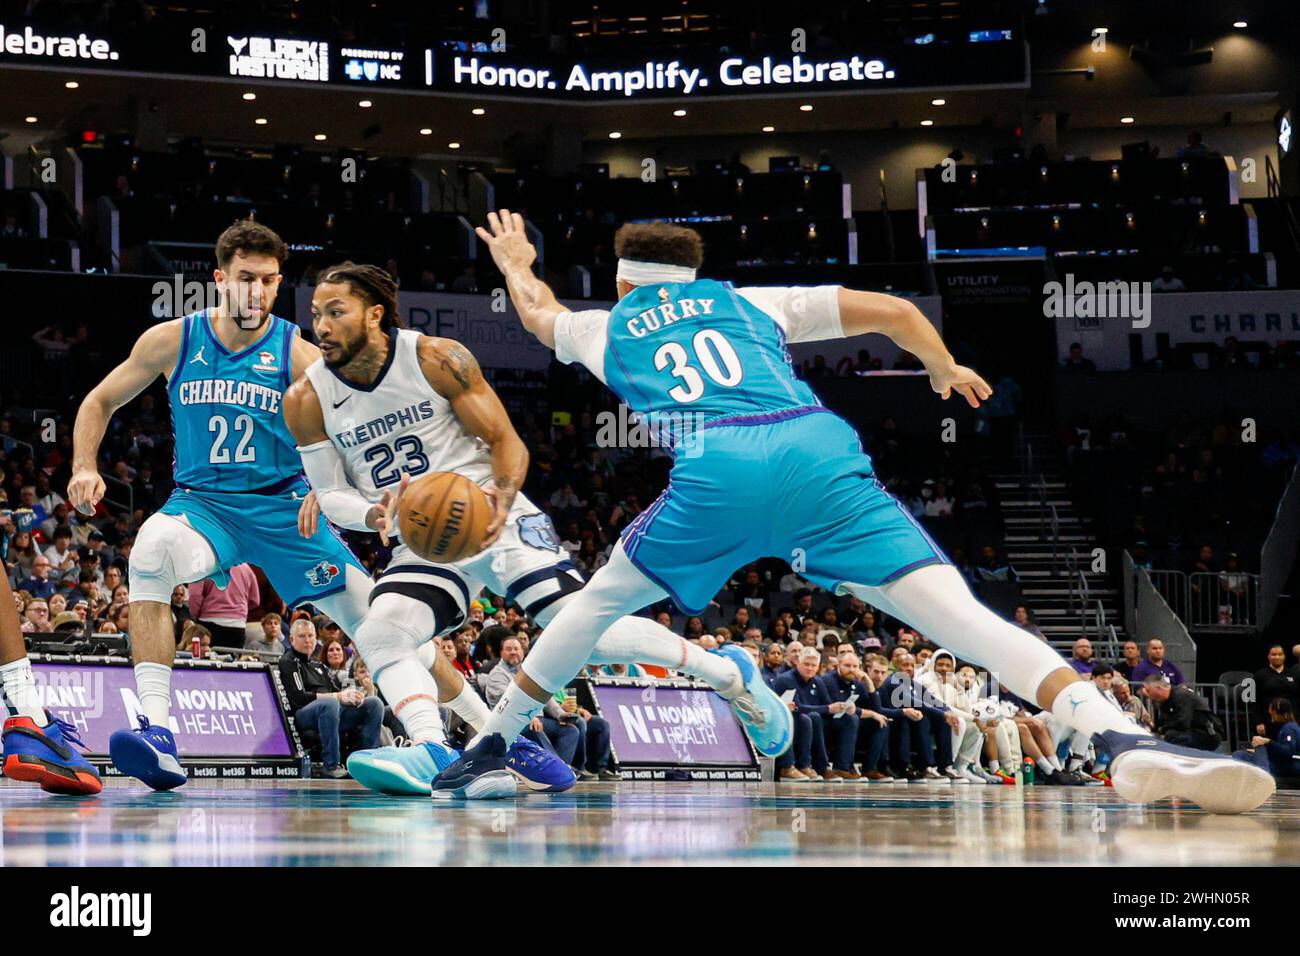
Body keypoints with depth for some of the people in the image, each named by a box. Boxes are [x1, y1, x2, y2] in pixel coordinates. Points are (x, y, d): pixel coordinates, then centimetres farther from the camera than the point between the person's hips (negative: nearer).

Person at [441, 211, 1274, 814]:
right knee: (961, 615, -12)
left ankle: (490, 746, 28)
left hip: (715, 472, 0)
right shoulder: (750, 302, 31)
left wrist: (515, 262, 76)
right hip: (819, 453, 1)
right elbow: (894, 312, 26)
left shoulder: (608, 327, 31)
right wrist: (945, 370, 46)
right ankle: (1127, 743, -33)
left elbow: (538, 310, 54)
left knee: (603, 600, 27)